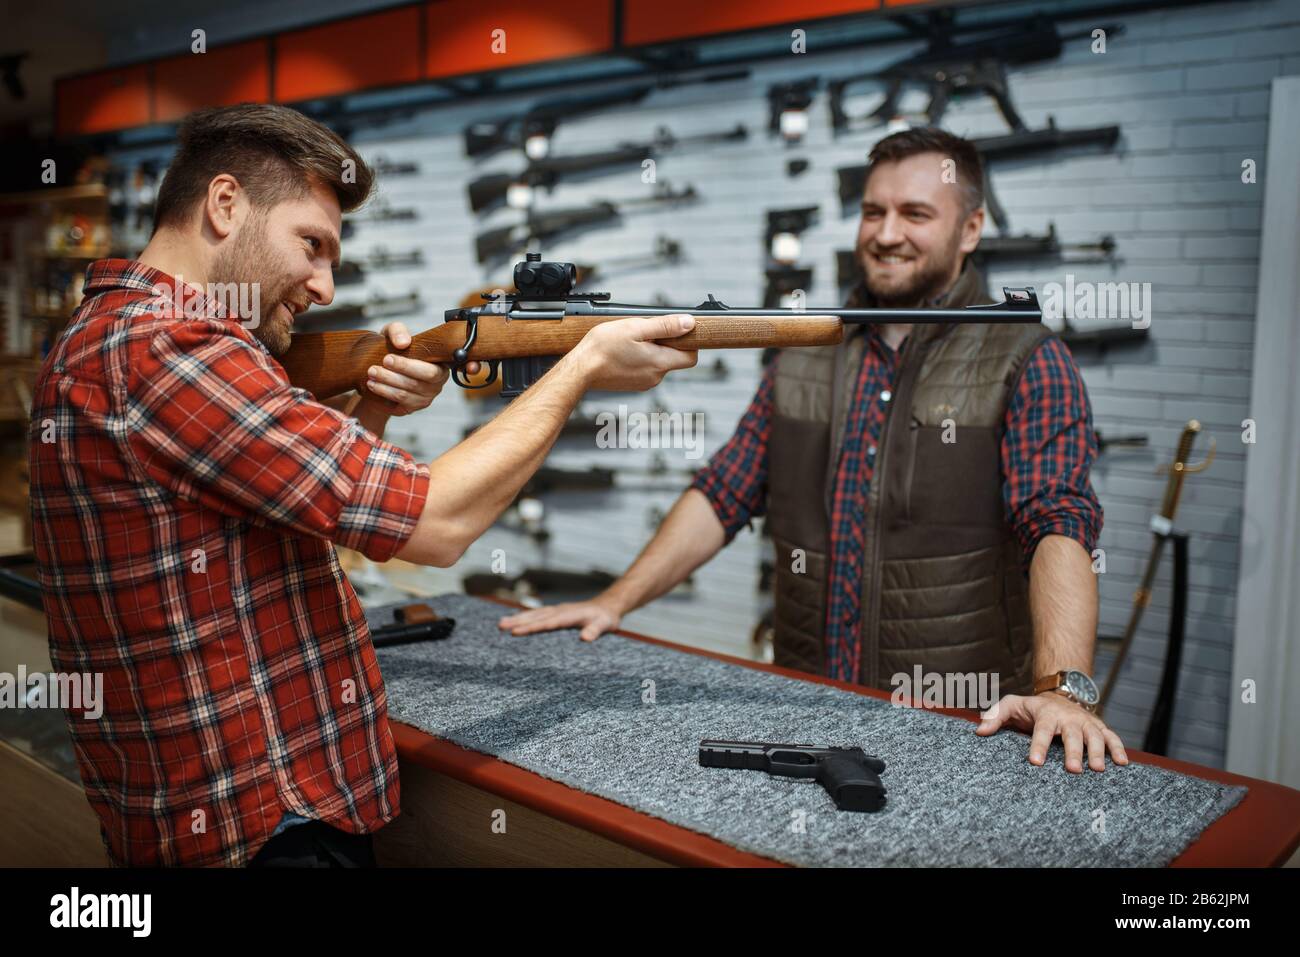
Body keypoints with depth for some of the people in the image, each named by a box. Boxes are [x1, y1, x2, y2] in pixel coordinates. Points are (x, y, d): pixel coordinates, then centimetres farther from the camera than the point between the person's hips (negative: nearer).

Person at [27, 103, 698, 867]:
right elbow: (434, 523, -24)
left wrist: (365, 413, -2)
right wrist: (586, 366, -14)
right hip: (263, 830, -10)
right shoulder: (157, 349, -23)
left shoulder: (116, 334, 8)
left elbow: (308, 497, 16)